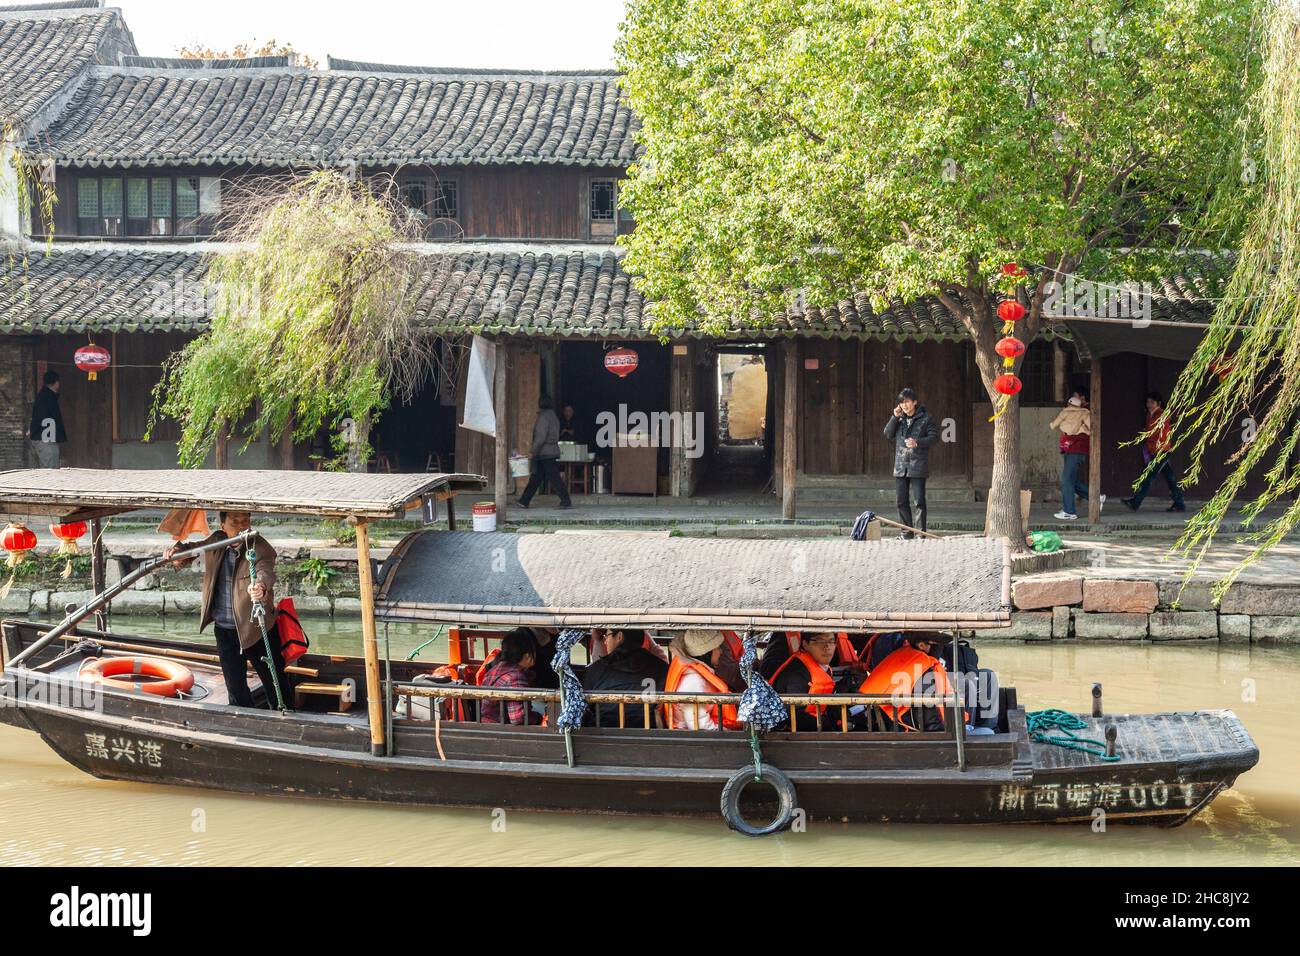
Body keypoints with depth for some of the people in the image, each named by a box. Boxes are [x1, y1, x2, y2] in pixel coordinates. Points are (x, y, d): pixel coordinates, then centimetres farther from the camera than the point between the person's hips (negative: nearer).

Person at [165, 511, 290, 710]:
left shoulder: (261, 548, -18)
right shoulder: (216, 541, -1)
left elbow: (266, 571, -39)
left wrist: (261, 587, -62)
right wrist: (177, 550, -2)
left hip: (257, 629, -5)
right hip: (224, 630, 5)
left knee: (276, 684, 4)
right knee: (236, 690, 12)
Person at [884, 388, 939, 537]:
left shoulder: (925, 418, -2)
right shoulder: (899, 418, 13)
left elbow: (934, 436, -6)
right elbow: (887, 434, 6)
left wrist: (917, 443, -19)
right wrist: (895, 417, -3)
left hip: (918, 466, -5)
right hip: (900, 466, 5)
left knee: (919, 501, -5)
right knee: (902, 501, 7)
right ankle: (907, 533, 14)